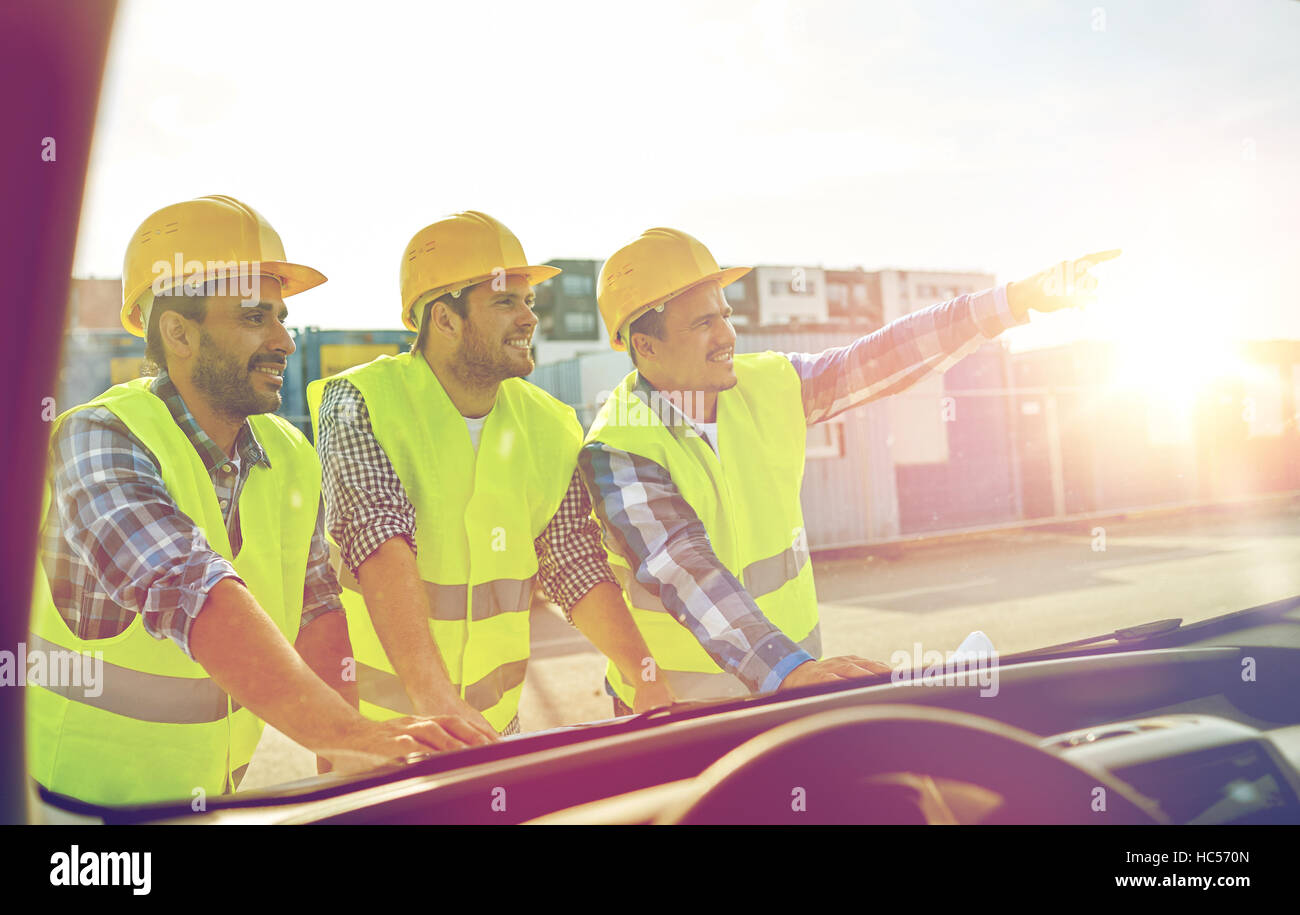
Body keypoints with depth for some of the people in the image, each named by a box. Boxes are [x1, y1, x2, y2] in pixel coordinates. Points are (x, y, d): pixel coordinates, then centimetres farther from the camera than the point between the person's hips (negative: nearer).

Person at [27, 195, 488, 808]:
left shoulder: (292, 459, -2)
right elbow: (187, 591, -37)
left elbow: (315, 611, -4)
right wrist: (343, 730, -47)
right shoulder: (99, 441, -22)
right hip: (78, 796, -5)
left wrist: (345, 766, -17)